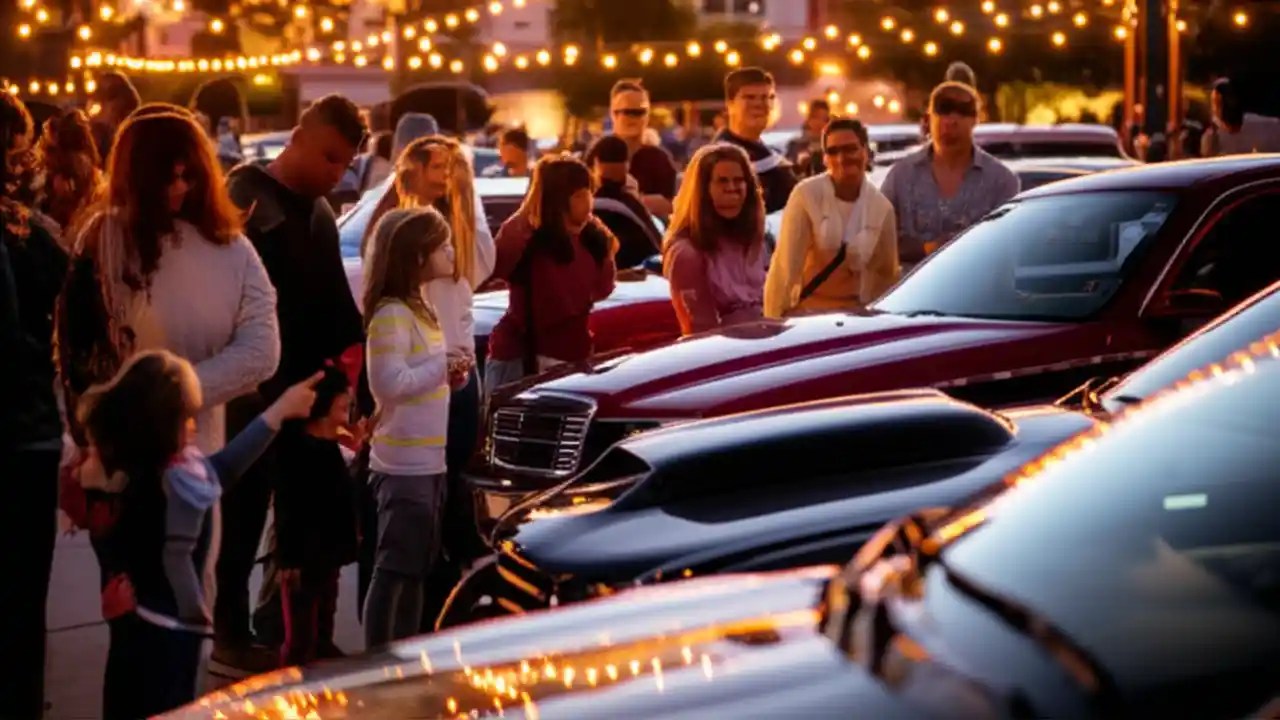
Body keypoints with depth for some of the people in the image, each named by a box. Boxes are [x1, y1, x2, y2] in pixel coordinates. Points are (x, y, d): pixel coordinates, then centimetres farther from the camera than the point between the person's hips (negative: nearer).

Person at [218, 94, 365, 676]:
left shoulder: (319, 209, 16)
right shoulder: (248, 199, -10)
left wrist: (351, 344, 4)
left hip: (309, 387, 8)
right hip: (257, 389, -8)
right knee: (244, 513, -1)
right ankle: (231, 639, 7)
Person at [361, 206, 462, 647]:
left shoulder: (420, 309, 14)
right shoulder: (390, 315, -16)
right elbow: (388, 382, -25)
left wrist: (448, 372, 2)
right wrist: (441, 367, -17)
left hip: (428, 460, 10)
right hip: (404, 464, -10)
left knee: (417, 567, 15)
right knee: (394, 569, -5)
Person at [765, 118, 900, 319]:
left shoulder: (881, 206, -2)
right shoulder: (807, 195, -12)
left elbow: (887, 273, 12)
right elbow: (785, 264, -12)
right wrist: (773, 319, -12)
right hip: (807, 310, -3)